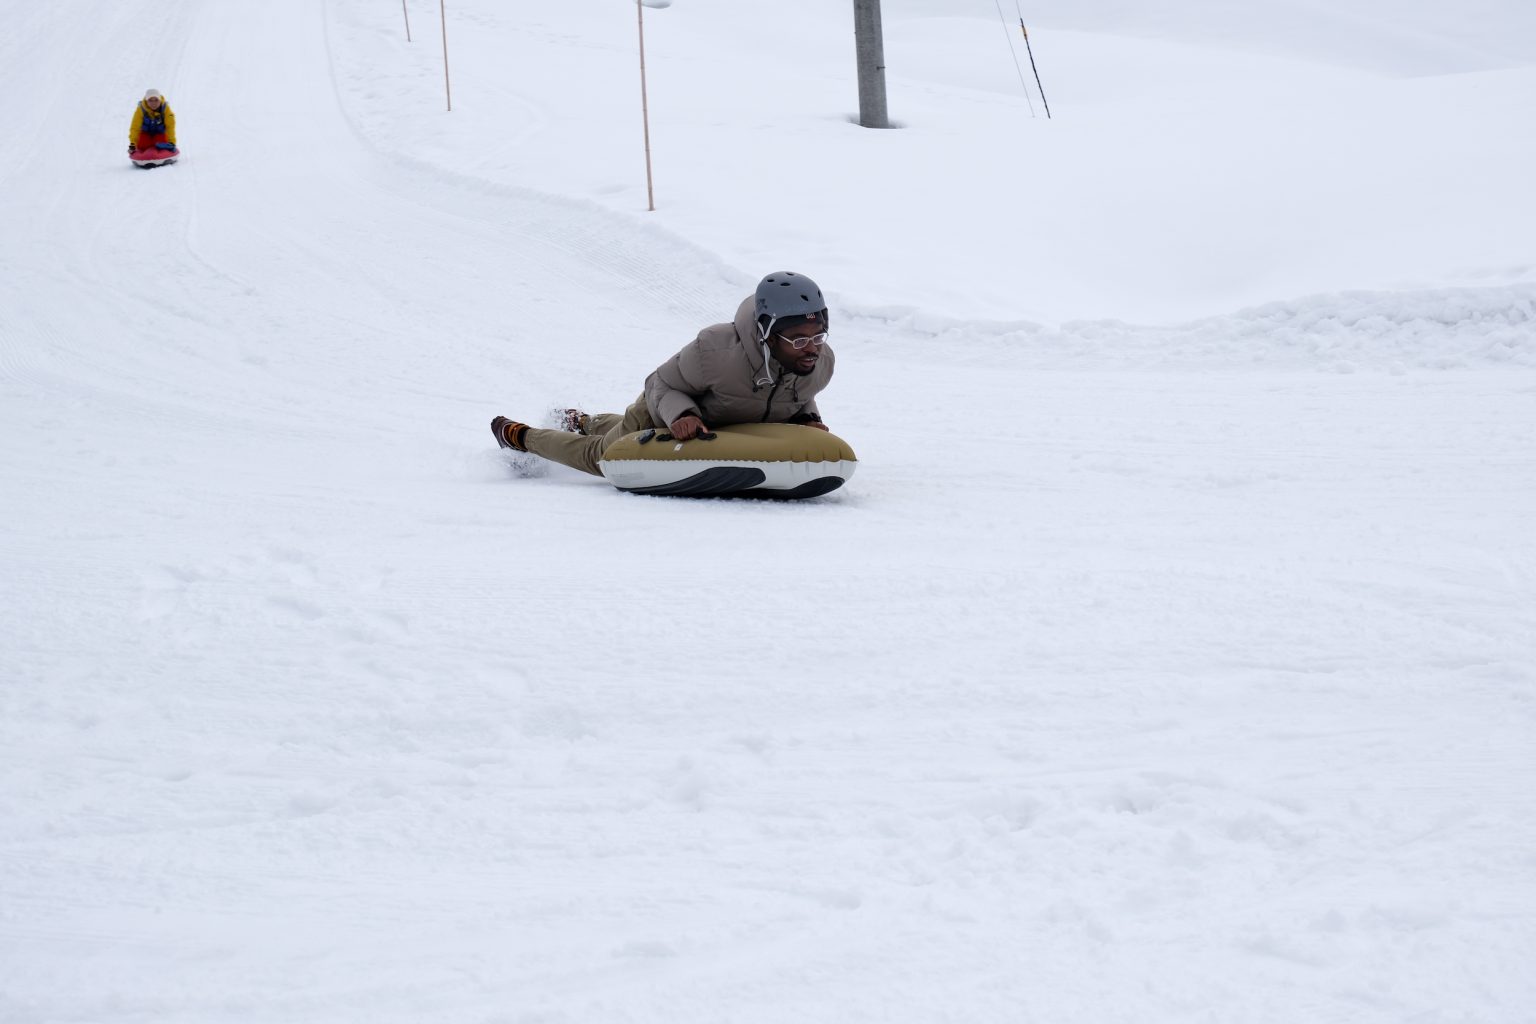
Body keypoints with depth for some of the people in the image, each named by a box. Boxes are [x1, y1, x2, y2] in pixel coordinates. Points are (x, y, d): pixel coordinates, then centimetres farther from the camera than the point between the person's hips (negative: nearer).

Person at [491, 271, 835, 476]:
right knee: (602, 457, 19)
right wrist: (682, 414, -46)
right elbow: (662, 385, -27)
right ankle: (520, 436, 43)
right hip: (672, 414, -5)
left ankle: (584, 423, 62)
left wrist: (807, 419, -24)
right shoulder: (715, 349, -46)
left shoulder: (821, 362, -31)